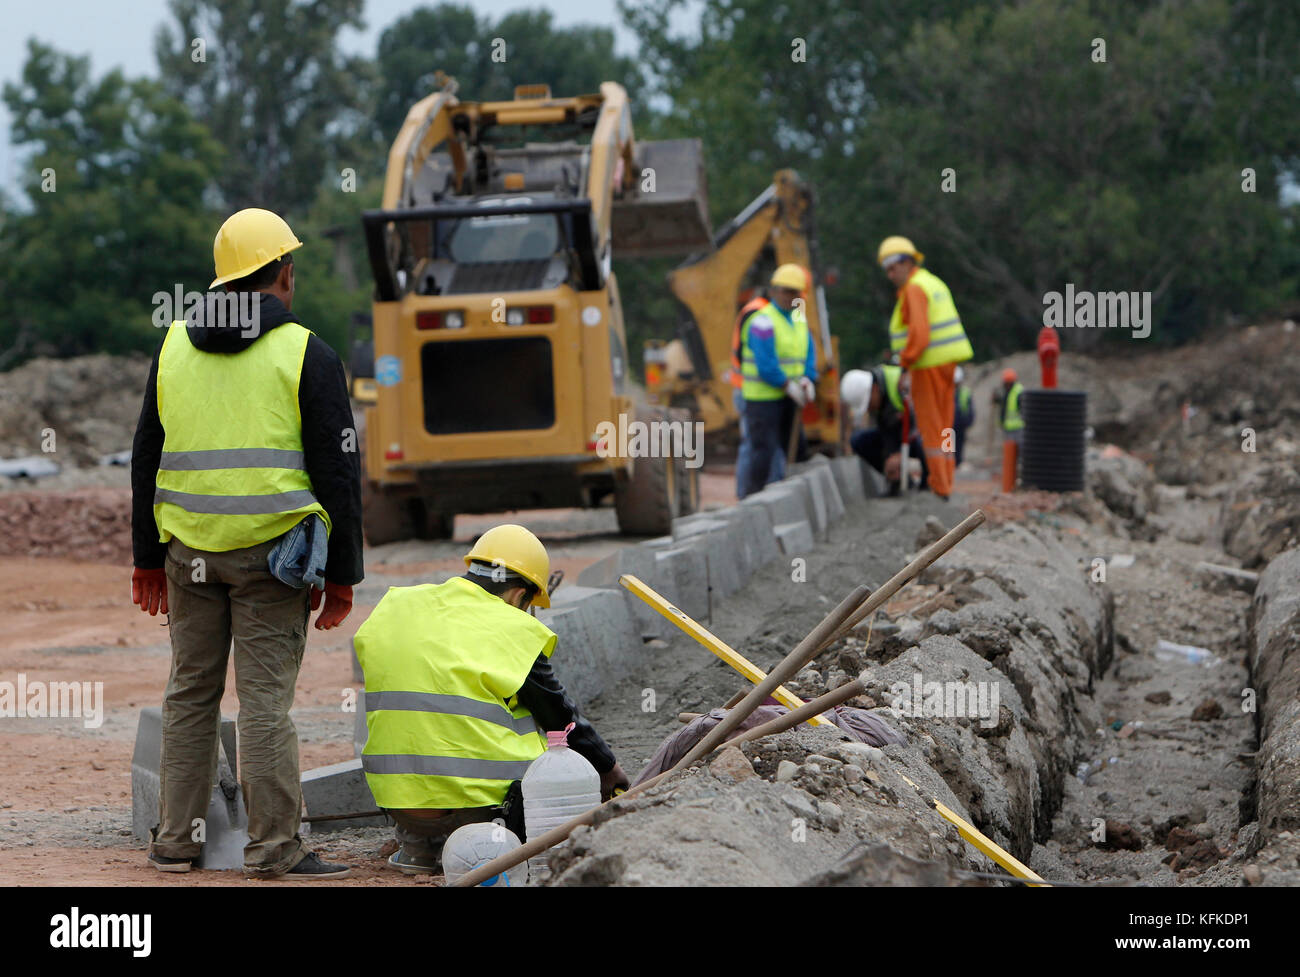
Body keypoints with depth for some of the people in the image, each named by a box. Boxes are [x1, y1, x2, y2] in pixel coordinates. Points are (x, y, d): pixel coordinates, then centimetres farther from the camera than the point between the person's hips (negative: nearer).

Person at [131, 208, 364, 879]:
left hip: (190, 550, 4)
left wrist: (148, 555, 19)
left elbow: (146, 458, 13)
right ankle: (274, 848, -2)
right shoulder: (306, 356, -4)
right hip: (271, 554, -4)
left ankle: (175, 840, 15)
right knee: (265, 699, -3)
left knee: (189, 692, 12)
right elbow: (338, 471, -6)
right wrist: (341, 574, -1)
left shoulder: (174, 347, 10)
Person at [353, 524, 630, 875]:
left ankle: (418, 844, 19)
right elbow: (562, 717, 4)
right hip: (481, 800, -5)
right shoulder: (513, 632, -7)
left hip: (397, 797, 5)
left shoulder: (394, 606, 7)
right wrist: (608, 769, 21)